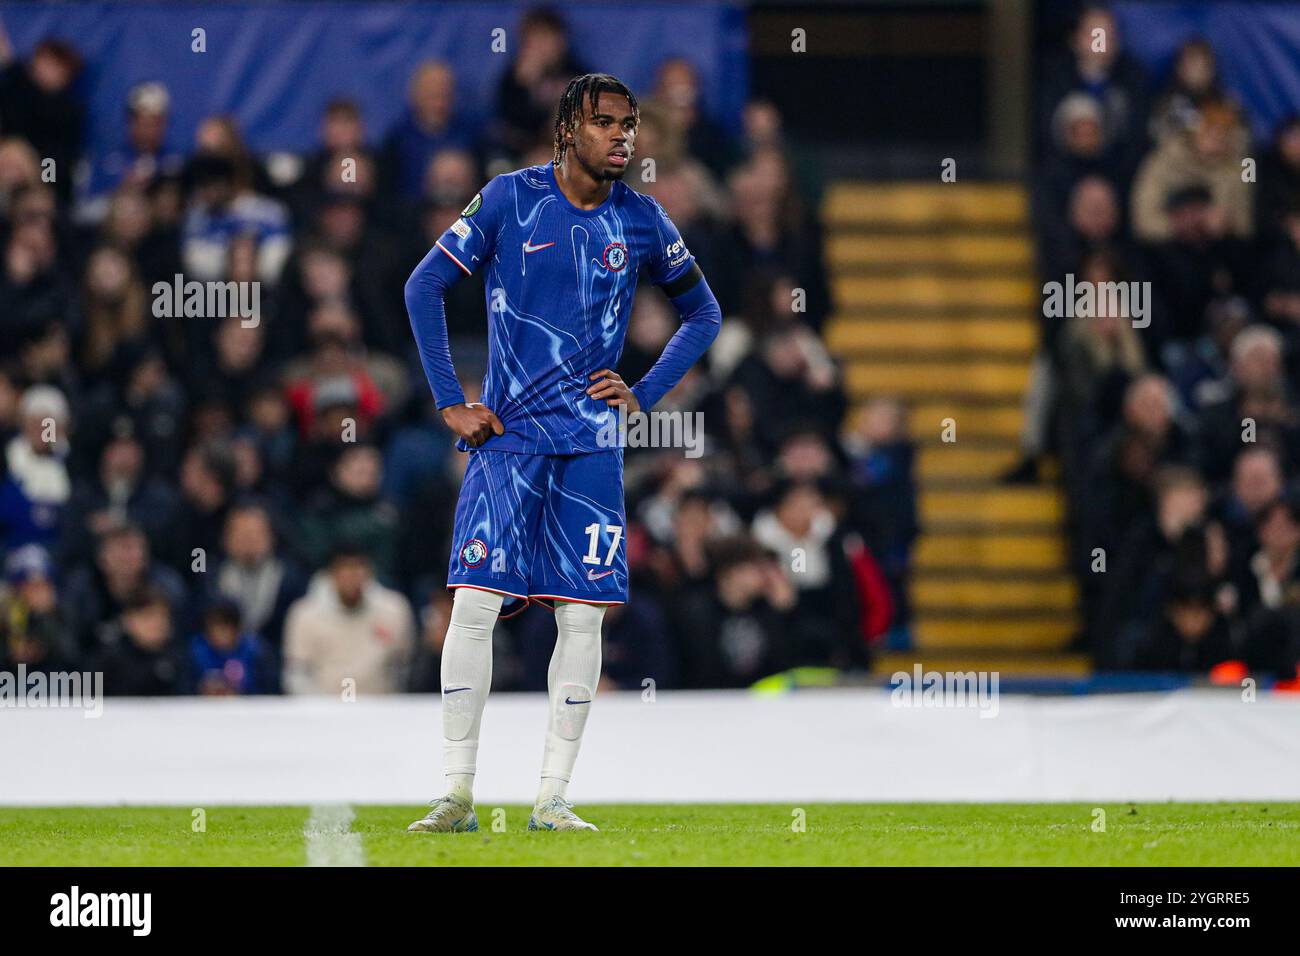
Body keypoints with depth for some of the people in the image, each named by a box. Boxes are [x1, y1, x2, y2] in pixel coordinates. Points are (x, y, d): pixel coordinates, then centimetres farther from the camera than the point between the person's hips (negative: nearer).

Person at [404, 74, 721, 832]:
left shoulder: (642, 222, 4)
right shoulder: (509, 200, -3)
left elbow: (703, 314, 17)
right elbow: (425, 287, 2)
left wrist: (644, 395, 5)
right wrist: (451, 402, -3)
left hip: (590, 442, 2)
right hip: (506, 434, -2)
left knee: (583, 615, -2)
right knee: (474, 604, -12)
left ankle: (553, 797, 4)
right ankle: (458, 793, -8)